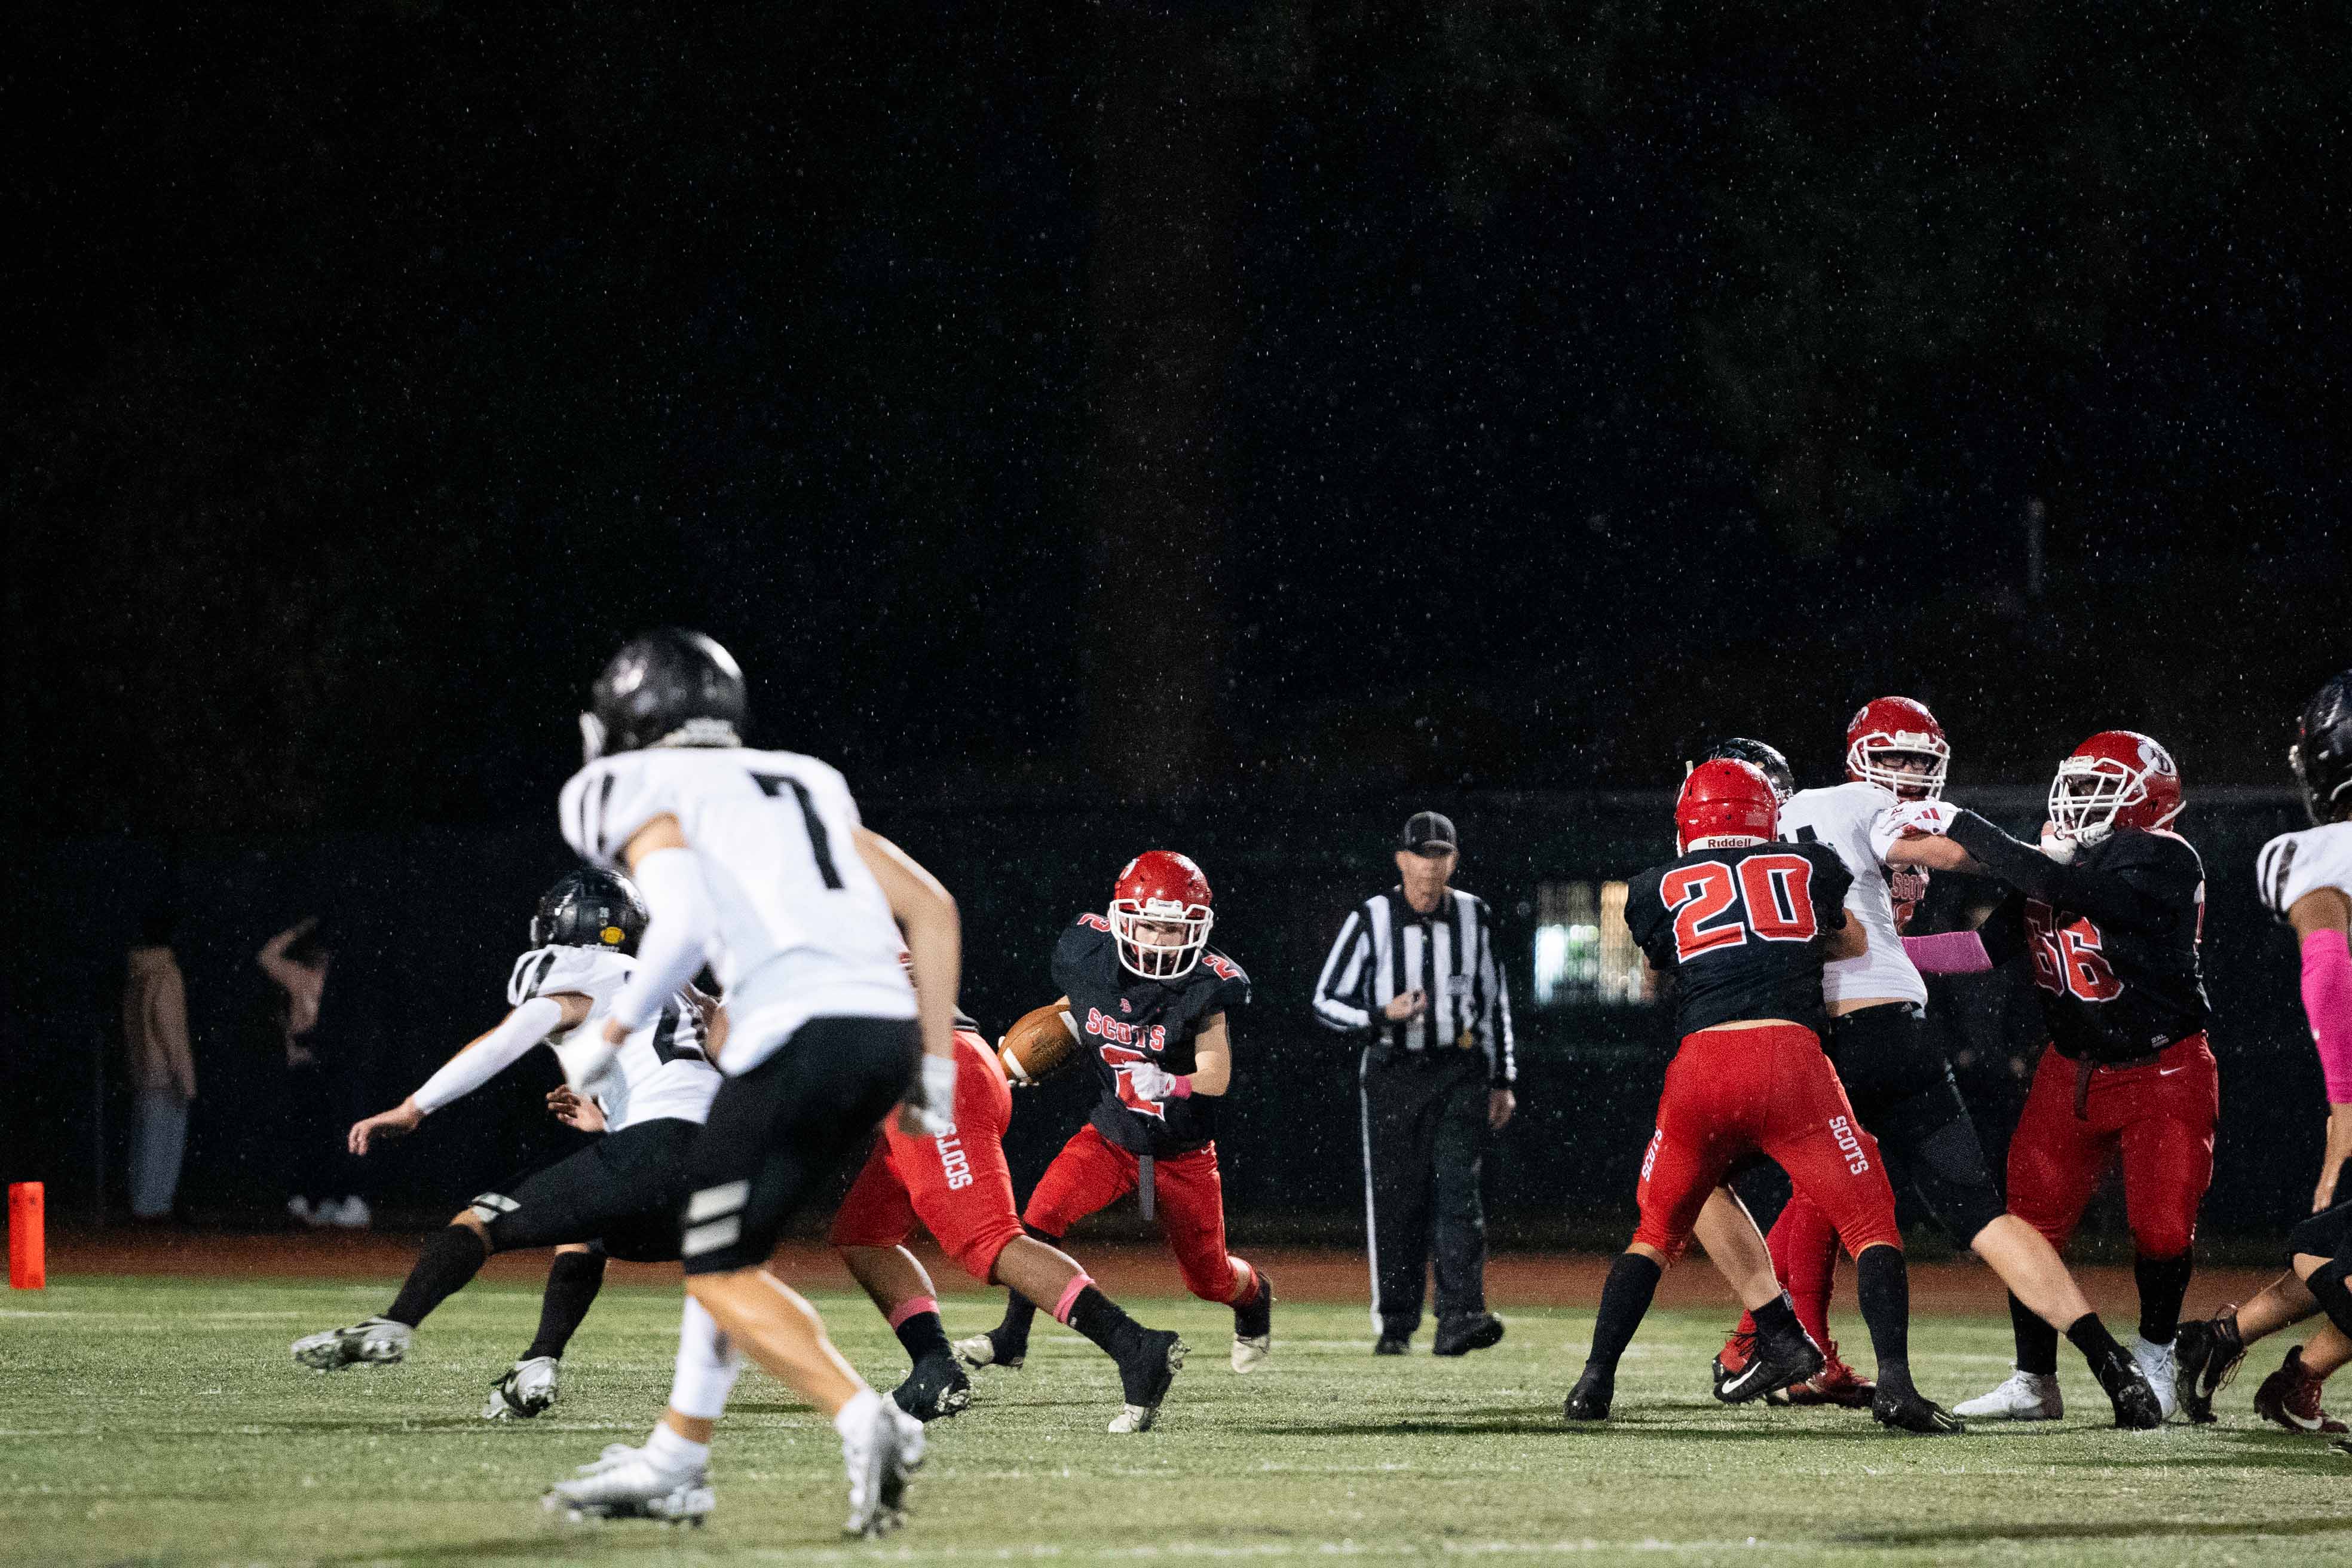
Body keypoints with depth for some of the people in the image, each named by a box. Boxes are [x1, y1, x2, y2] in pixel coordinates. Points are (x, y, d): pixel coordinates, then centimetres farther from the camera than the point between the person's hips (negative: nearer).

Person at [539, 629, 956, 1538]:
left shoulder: (644, 794, 7)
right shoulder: (802, 784, 28)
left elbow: (685, 923, -12)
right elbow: (930, 907, 21)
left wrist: (622, 1021, 5)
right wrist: (935, 1066, 23)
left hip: (799, 1030, -7)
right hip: (888, 1027, 7)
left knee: (722, 1271, 2)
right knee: (725, 1240, 22)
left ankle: (863, 1421, -17)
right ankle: (673, 1466, 26)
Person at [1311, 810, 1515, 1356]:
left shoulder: (1475, 916, 4)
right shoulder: (1371, 920, -5)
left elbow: (1494, 1001, 14)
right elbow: (1327, 1002, -3)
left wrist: (1503, 1079, 12)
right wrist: (1385, 1015, -21)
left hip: (1458, 1072, 1)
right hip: (1392, 1073, -1)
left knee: (1458, 1186, -14)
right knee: (1394, 1200, 1)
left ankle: (1460, 1316, -22)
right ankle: (1394, 1325, 14)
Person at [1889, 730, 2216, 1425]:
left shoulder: (2164, 862, -20)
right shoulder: (2058, 858, 2)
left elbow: (2059, 885, -32)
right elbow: (1992, 944, 5)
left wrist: (1960, 827, -30)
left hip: (2163, 1074, -6)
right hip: (2074, 1073, 6)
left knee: (2162, 1226, -8)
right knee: (2032, 1222, -1)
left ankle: (2154, 1363, 16)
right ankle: (2034, 1382, 8)